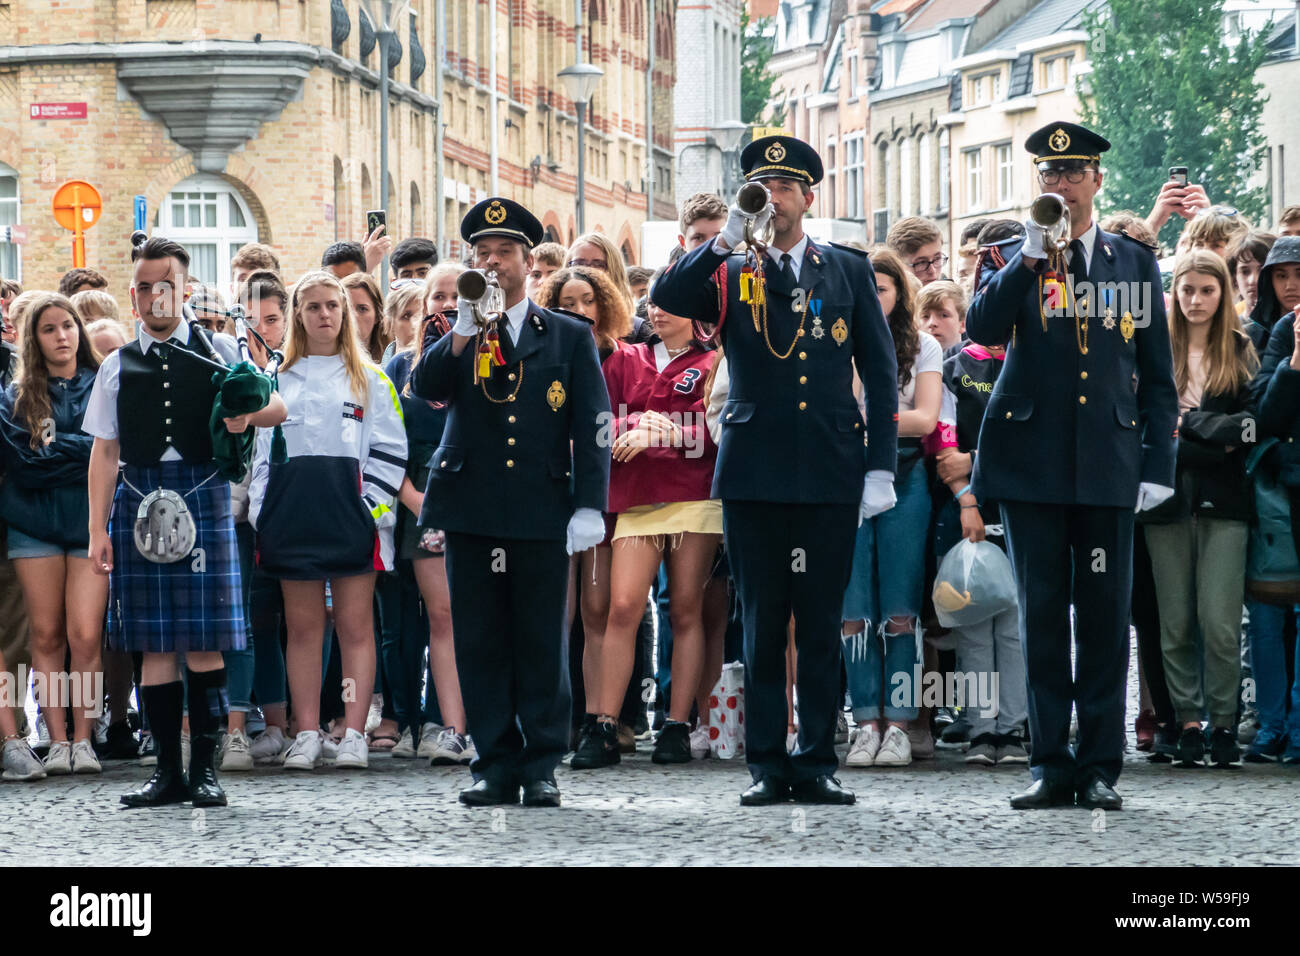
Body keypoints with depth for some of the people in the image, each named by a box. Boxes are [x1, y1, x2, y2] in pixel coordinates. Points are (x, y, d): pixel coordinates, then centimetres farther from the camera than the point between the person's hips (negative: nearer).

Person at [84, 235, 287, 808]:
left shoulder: (218, 354, 9)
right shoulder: (118, 367, 12)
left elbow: (276, 406, 2)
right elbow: (104, 453, 11)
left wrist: (247, 413, -22)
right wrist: (98, 529, 4)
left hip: (203, 497, -2)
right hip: (140, 499, 2)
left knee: (205, 642, -4)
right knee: (154, 644, 2)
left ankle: (206, 768, 2)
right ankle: (168, 770, 7)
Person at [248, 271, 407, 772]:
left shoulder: (370, 380, 8)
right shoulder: (275, 380, 13)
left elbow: (390, 450, 4)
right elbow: (259, 452, 11)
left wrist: (369, 507, -7)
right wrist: (259, 519, 2)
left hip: (351, 515, -2)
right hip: (292, 515, 2)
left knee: (355, 626, -3)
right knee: (302, 627, 3)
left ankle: (353, 733, -2)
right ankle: (307, 735, 5)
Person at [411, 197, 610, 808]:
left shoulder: (570, 338, 10)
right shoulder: (458, 337, 14)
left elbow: (591, 427, 4)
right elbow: (425, 387, -4)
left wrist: (589, 505, -6)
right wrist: (465, 330, -15)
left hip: (541, 511, -2)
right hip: (471, 508, 2)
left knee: (541, 641, 0)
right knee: (480, 642, 2)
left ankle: (541, 767, 6)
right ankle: (496, 764, 8)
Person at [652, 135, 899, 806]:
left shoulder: (848, 270, 10)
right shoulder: (730, 275, 8)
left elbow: (880, 372, 9)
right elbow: (667, 297, -11)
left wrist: (880, 467, 2)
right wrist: (728, 239, -20)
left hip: (830, 477, 0)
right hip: (754, 476, 0)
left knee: (820, 626, 3)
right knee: (762, 626, 2)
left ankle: (818, 763, 8)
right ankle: (767, 767, 7)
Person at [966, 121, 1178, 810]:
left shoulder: (1135, 261, 11)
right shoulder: (1015, 261, 9)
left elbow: (1158, 374, 11)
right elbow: (980, 329, -10)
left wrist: (1158, 463, 3)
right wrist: (1032, 257, -16)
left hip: (1107, 463, 0)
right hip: (1031, 459, 0)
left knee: (1104, 615, -1)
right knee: (1042, 615, 2)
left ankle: (1100, 767, 4)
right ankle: (1051, 766, 6)